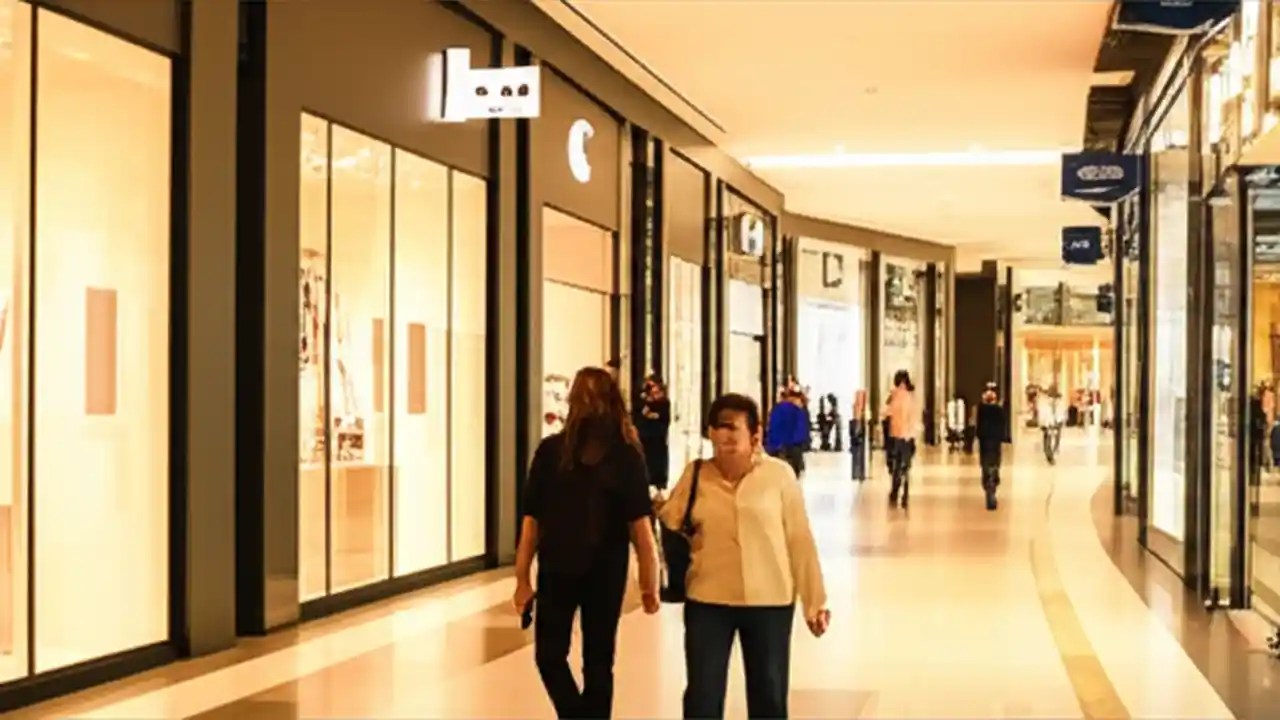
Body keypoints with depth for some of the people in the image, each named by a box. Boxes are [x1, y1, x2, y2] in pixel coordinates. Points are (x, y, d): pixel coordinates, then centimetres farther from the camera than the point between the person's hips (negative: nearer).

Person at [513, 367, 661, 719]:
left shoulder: (551, 451, -6)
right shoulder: (626, 456, -6)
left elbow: (531, 520, -6)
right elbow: (640, 526, -10)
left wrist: (522, 578, 2)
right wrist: (649, 584, -3)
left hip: (557, 569, -1)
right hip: (606, 571, 1)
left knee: (550, 655, 14)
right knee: (598, 663, 12)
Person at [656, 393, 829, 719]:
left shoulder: (778, 474, -7)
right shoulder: (695, 475, 0)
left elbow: (799, 539, -3)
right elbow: (670, 522, 9)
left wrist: (814, 601, -1)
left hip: (769, 601, -1)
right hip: (707, 601, 1)